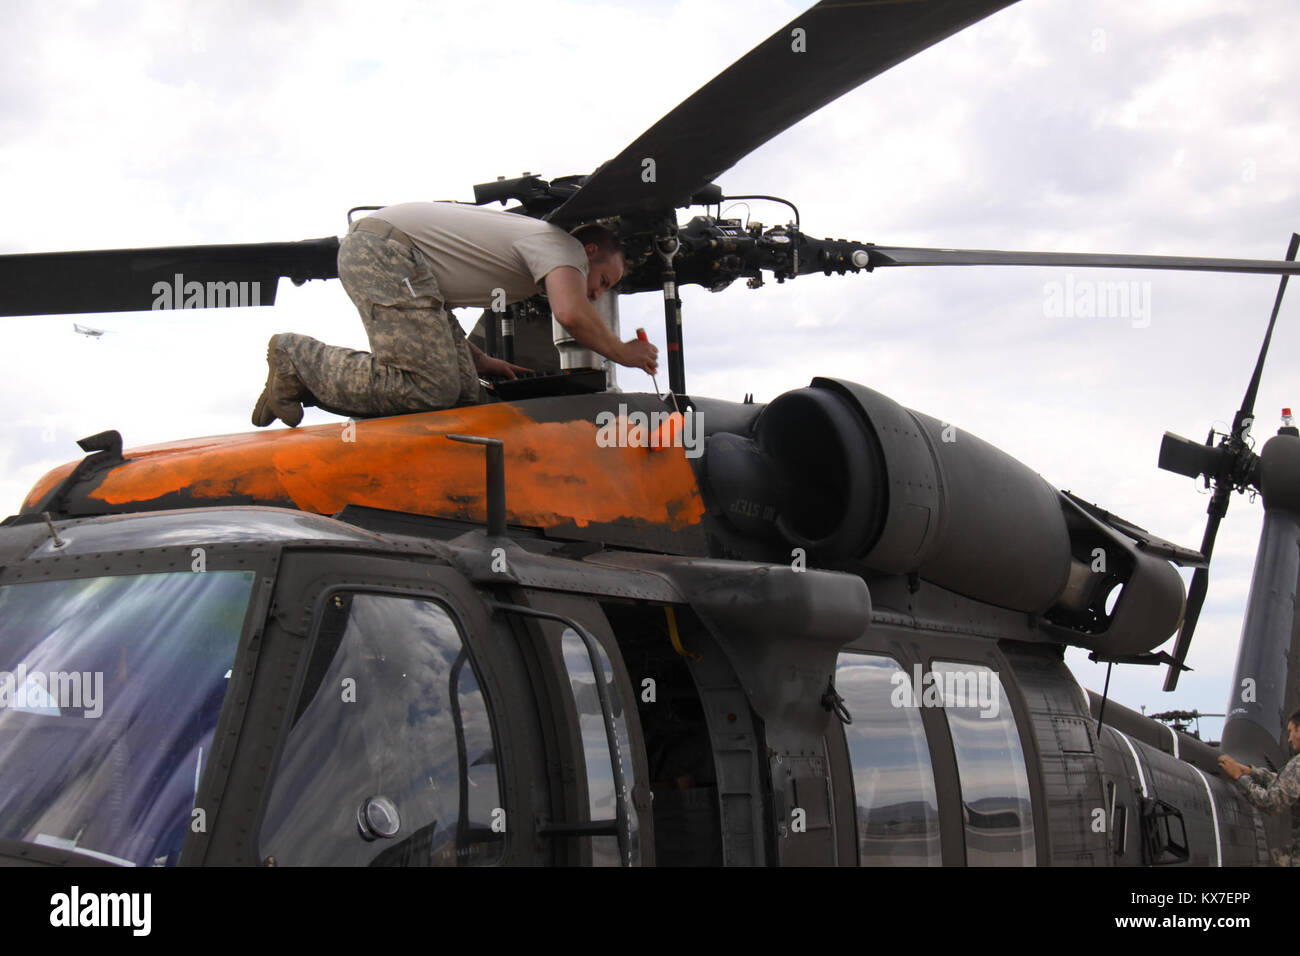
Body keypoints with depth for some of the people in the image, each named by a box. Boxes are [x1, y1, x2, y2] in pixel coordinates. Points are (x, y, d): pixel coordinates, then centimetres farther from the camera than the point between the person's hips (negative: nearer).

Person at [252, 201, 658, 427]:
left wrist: (478, 361, 20)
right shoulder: (564, 245, -1)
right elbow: (571, 313, -22)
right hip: (384, 248, -10)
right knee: (430, 390, -20)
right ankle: (296, 357, -8)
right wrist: (624, 354, -6)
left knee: (464, 393, -2)